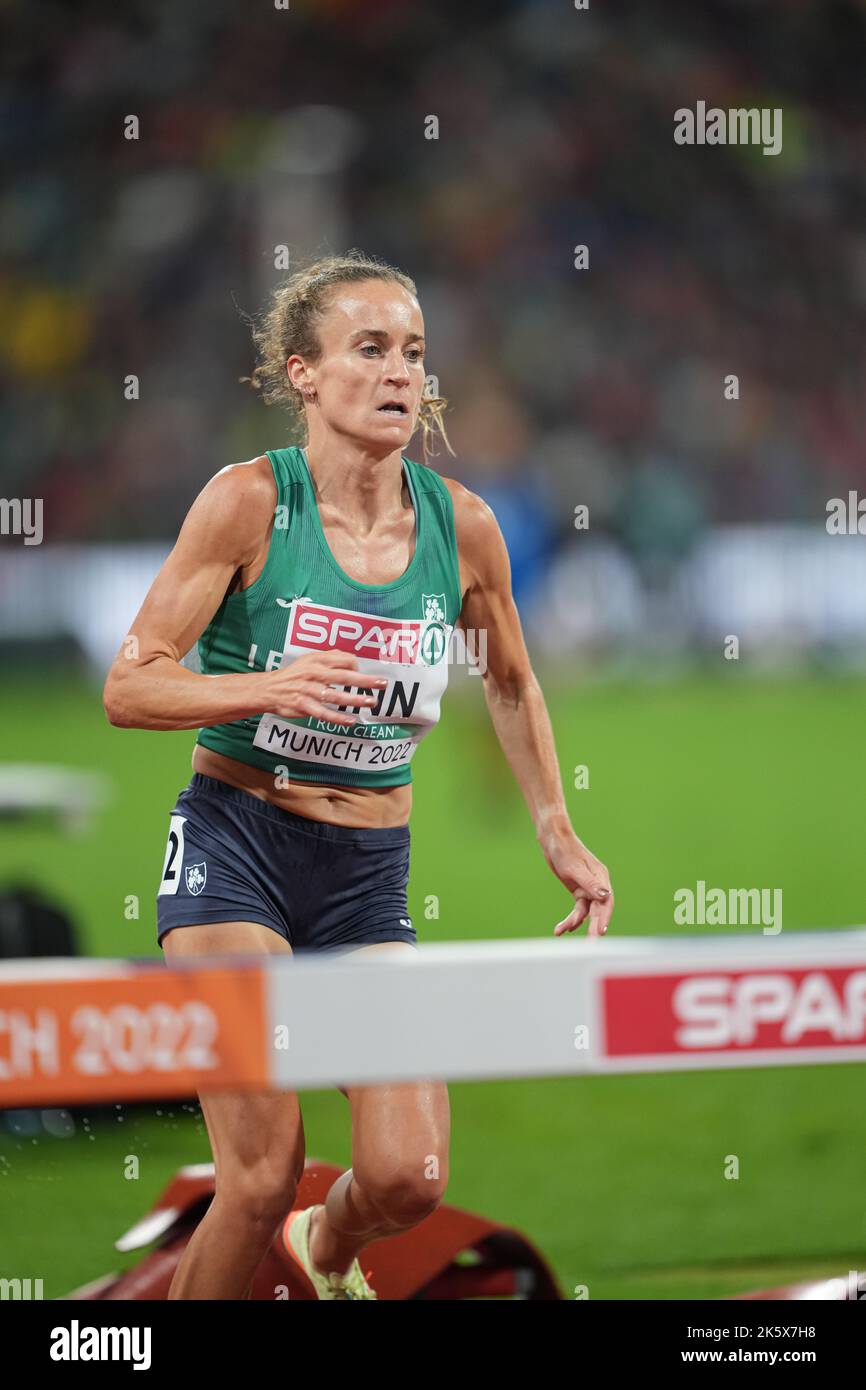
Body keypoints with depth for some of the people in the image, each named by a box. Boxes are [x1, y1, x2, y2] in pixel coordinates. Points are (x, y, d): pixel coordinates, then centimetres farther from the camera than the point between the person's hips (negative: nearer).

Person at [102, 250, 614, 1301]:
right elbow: (127, 688, -11)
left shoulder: (461, 525, 1)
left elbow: (511, 683, 20)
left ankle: (326, 1251, 28)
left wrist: (557, 833, 16)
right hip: (235, 849, -4)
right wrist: (269, 686, -27)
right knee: (264, 1178, -15)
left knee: (409, 1180, -8)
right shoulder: (249, 501, -11)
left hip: (371, 870, 4)